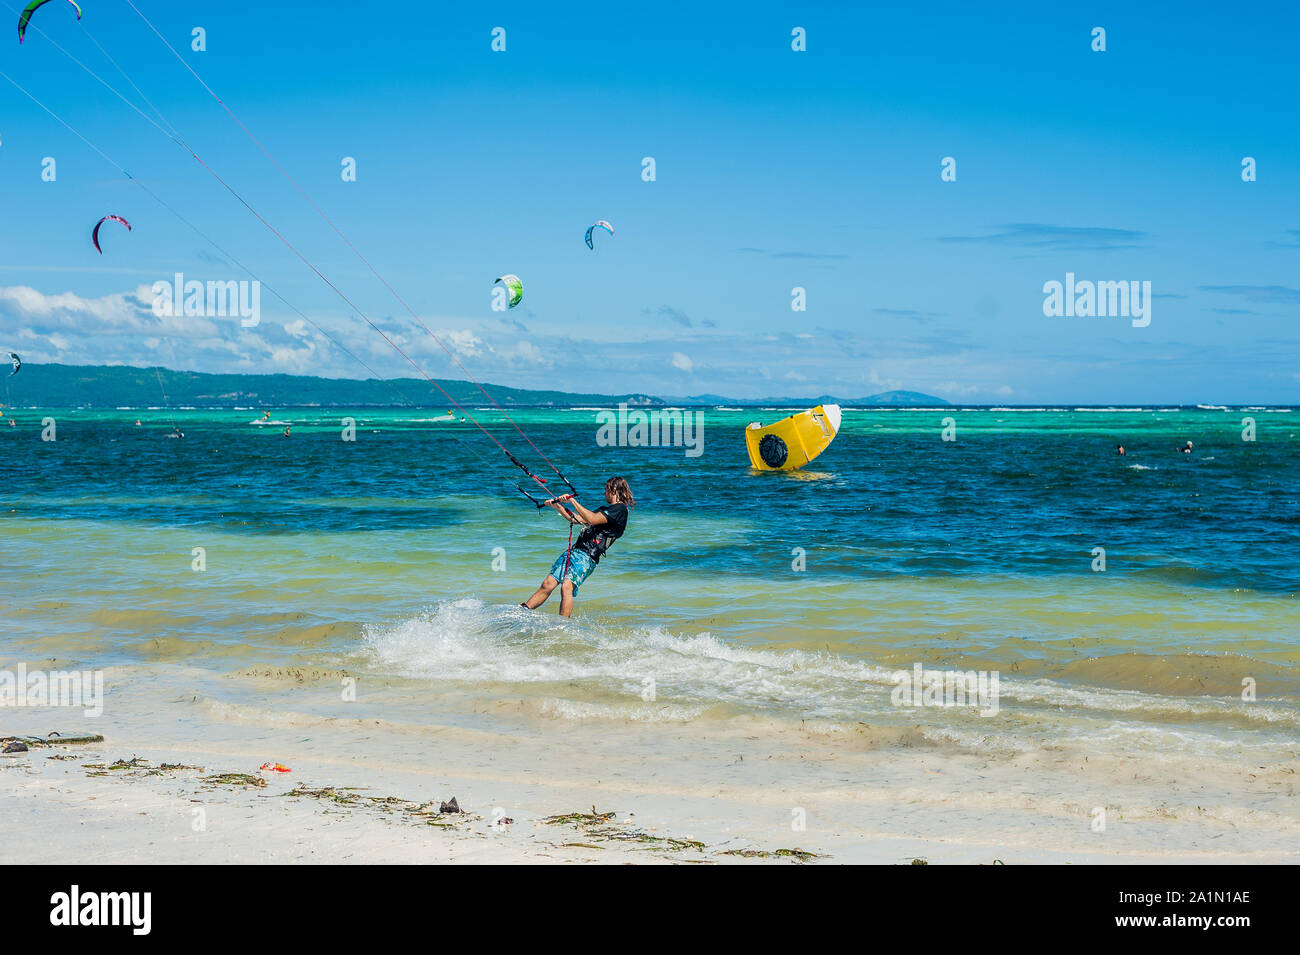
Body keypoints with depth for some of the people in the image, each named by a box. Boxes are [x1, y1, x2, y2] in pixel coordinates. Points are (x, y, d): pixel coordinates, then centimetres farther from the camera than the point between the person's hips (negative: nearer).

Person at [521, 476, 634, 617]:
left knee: (566, 587, -26)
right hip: (575, 550, 9)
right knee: (547, 585, 3)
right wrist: (557, 506, 25)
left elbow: (591, 520, -17)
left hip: (588, 556, -9)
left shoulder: (620, 509, -5)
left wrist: (572, 501, -14)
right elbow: (576, 519, 32)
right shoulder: (605, 509, 26)